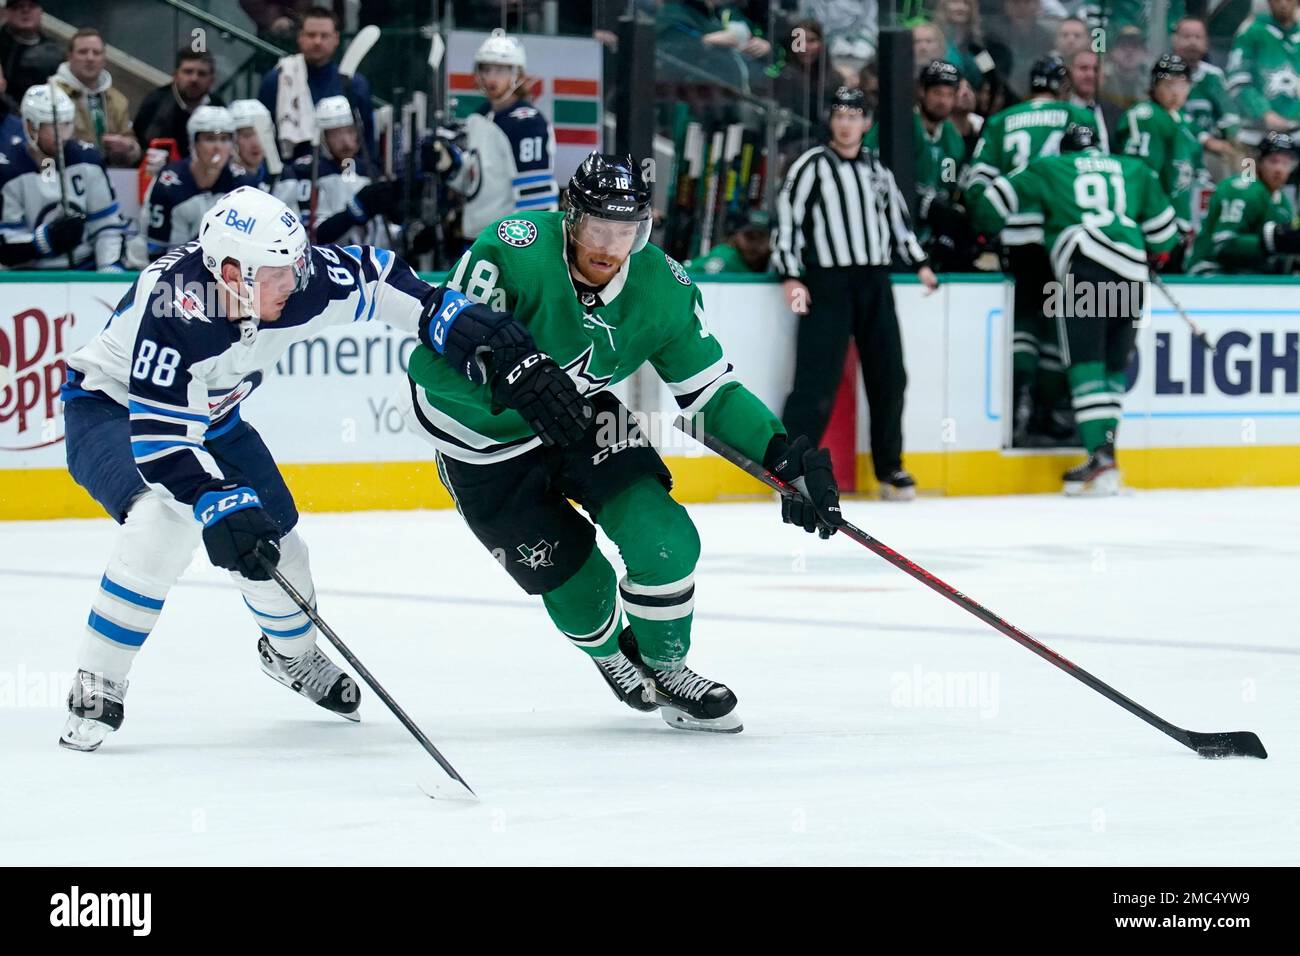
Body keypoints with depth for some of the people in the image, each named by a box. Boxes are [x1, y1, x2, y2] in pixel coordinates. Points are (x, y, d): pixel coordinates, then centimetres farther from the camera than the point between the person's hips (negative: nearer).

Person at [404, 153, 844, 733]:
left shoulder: (663, 289, -16)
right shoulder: (518, 248, -31)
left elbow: (711, 390, -9)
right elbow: (446, 324, -35)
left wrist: (784, 455, -21)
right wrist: (508, 363, -54)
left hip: (579, 416, 4)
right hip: (483, 436, -4)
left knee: (664, 541, -12)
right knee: (566, 571, -3)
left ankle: (663, 667, 16)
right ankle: (609, 653, 33)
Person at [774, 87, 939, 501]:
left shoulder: (876, 169, 14)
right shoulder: (812, 166, -3)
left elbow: (896, 215, 24)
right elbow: (786, 216, -7)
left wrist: (919, 263, 17)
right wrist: (790, 276, -14)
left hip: (875, 282, 6)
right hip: (828, 284, -6)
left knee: (888, 375, 6)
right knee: (818, 378, -13)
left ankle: (889, 467, 17)